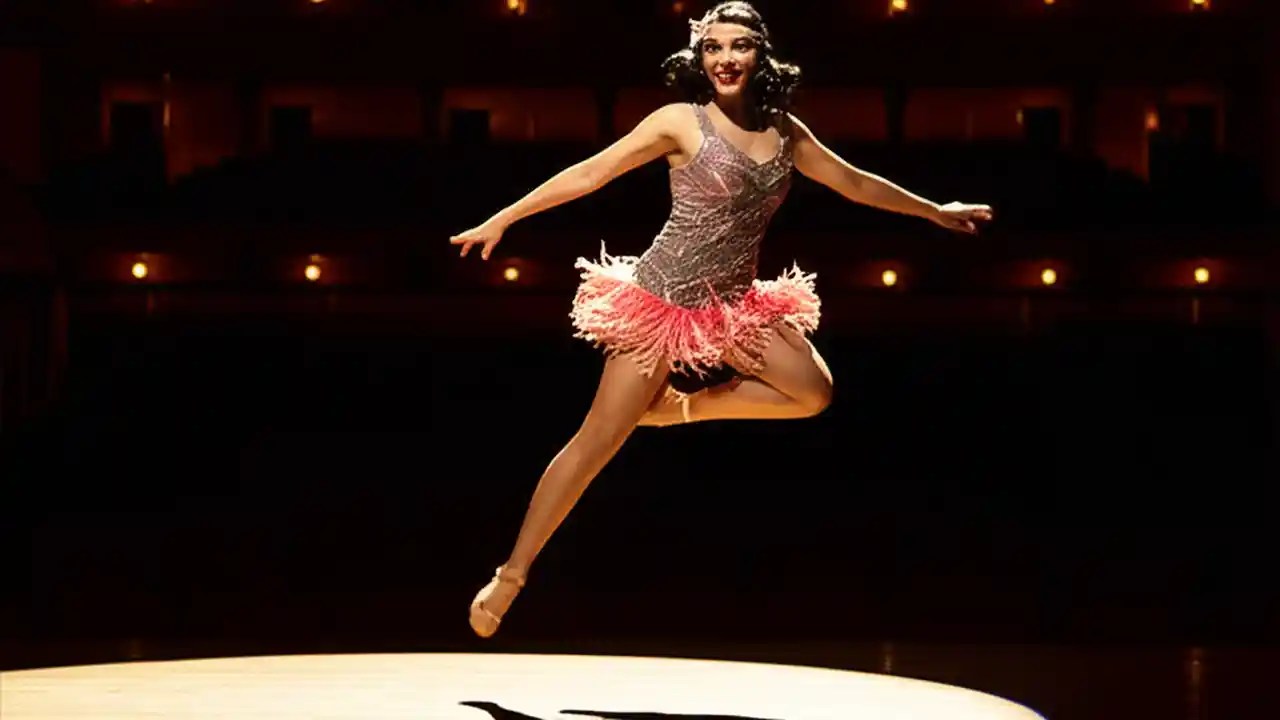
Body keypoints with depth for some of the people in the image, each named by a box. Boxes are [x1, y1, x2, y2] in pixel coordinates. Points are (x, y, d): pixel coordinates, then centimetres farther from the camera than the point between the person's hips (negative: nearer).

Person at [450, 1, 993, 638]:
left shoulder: (784, 131, 5)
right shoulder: (681, 122, -10)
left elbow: (855, 183, 18)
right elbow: (590, 173, -9)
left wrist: (935, 211, 26)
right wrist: (502, 219, -10)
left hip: (735, 303, 6)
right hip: (663, 299, -6)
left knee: (813, 392, -7)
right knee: (598, 442, -9)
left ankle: (682, 407, 3)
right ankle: (510, 577, -4)